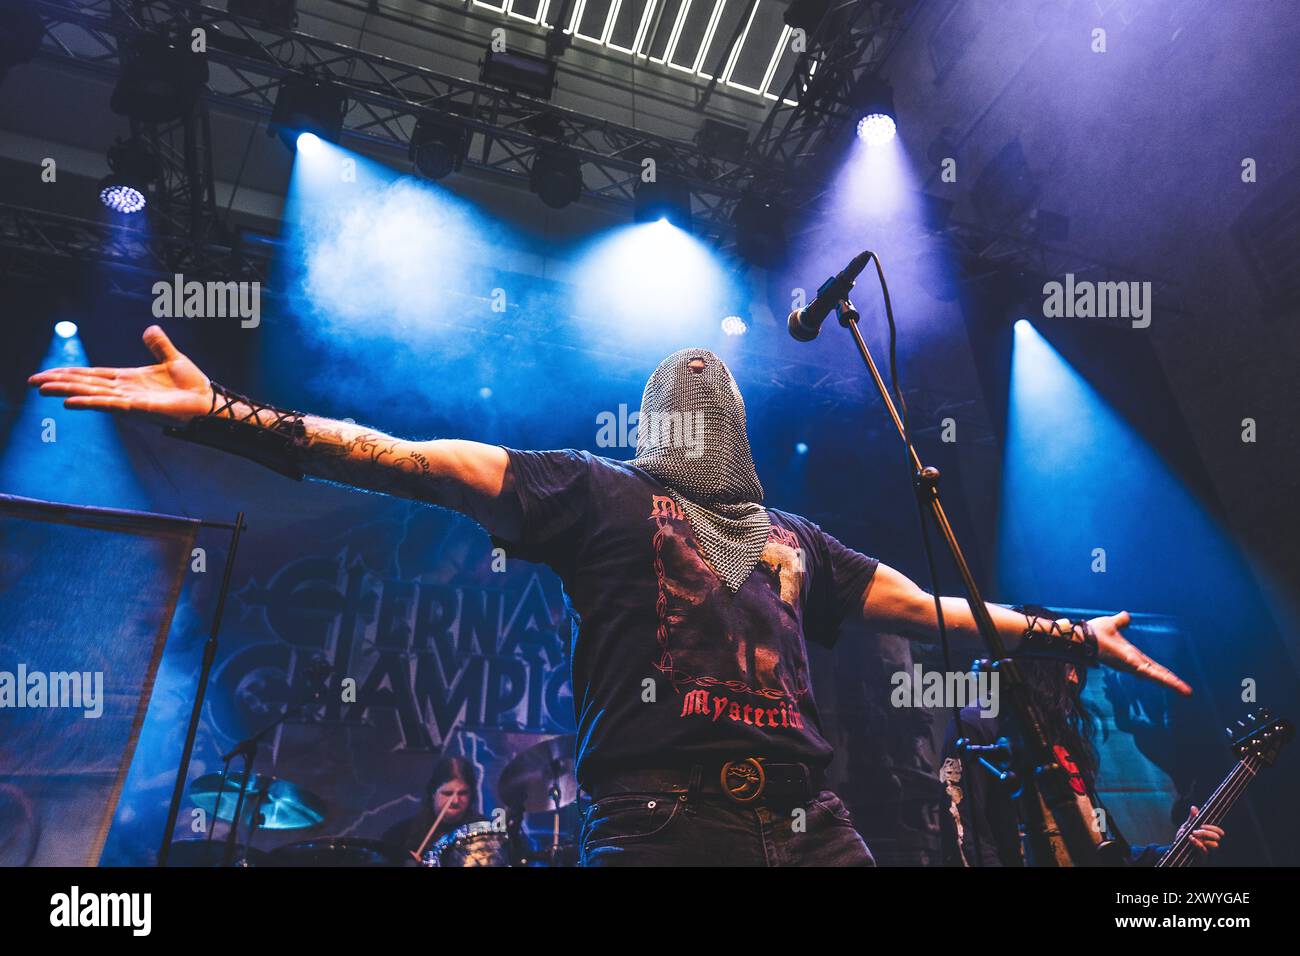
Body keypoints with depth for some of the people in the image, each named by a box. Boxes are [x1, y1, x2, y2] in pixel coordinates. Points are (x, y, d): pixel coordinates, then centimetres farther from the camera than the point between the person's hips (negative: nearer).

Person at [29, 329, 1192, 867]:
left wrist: (1066, 633, 28)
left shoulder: (793, 540, 20)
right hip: (661, 820, -4)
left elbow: (932, 609, 27)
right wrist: (219, 411, -10)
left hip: (808, 822, 5)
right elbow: (411, 460, -4)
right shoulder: (597, 494, 5)